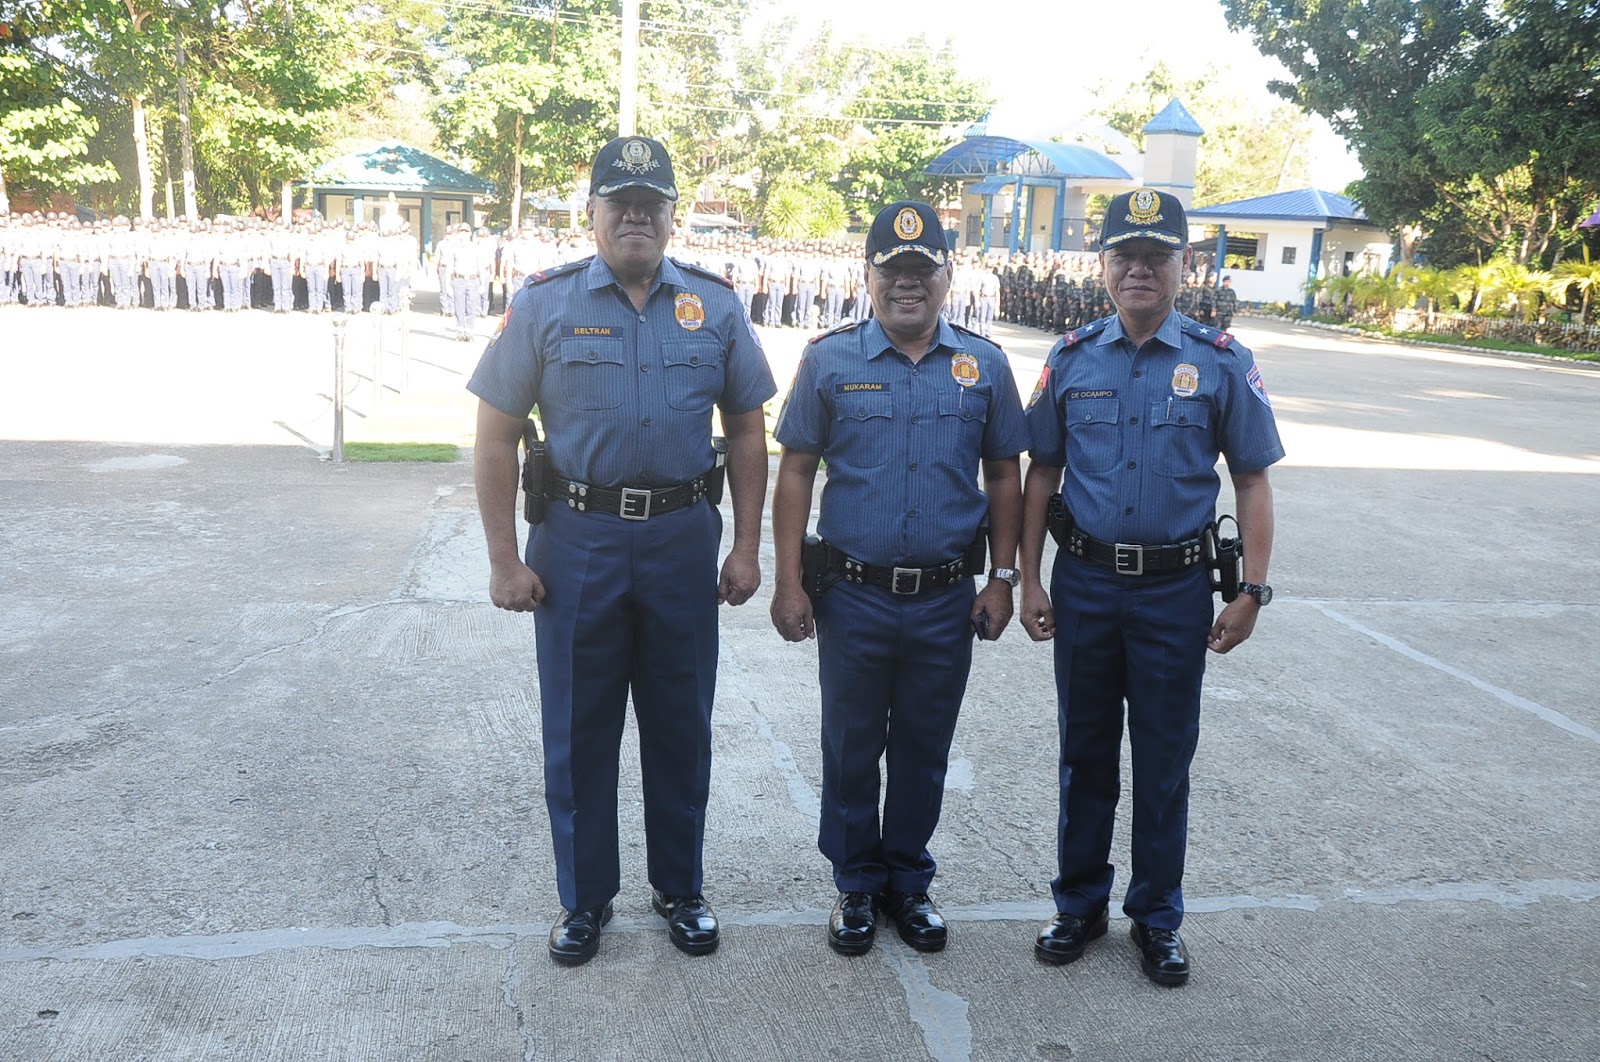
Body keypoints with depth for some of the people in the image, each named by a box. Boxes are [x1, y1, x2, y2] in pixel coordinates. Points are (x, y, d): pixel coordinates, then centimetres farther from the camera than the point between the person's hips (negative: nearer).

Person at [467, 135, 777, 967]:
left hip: (683, 539, 1)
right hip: (577, 540, -1)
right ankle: (584, 897, 29)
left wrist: (746, 547, 2)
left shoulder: (715, 306, 3)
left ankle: (680, 889, 32)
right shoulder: (544, 303, -2)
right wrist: (504, 561, -6)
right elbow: (497, 437, -2)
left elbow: (746, 430, 7)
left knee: (680, 725, 13)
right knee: (578, 729, 10)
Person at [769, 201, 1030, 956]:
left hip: (947, 602, 1)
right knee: (851, 751, 11)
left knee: (924, 751, 14)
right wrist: (789, 582, -6)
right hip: (853, 597, -1)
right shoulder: (829, 360, -2)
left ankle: (908, 882, 33)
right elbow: (795, 472, -1)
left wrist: (1003, 579, 3)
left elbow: (1003, 477, 8)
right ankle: (856, 886, 30)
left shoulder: (983, 365, 3)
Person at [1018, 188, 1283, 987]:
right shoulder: (1072, 358, 2)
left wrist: (1252, 590, -7)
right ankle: (1079, 903, 30)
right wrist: (1029, 581, 2)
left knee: (1164, 758, 9)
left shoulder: (1220, 363, -3)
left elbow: (1252, 480, 0)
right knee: (1085, 750, 14)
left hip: (1176, 588, -1)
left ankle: (1157, 916, 27)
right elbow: (1041, 472, 6)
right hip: (1084, 582, 2)